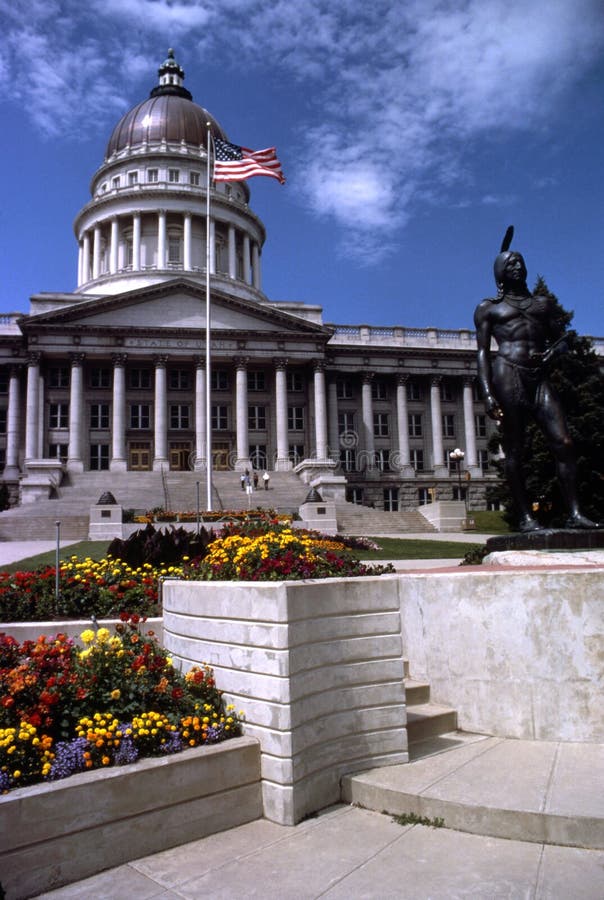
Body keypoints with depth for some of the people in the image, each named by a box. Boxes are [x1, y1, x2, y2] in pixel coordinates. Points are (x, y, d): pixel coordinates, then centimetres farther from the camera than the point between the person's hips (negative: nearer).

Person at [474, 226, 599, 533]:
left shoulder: (544, 303, 24)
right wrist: (487, 393, -11)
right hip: (508, 375, -4)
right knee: (514, 450, -5)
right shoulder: (488, 308, 11)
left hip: (539, 377, 4)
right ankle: (525, 517, -3)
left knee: (563, 442, -10)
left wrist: (552, 350, -4)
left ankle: (574, 513, -8)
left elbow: (554, 340, 22)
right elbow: (482, 352, 2)